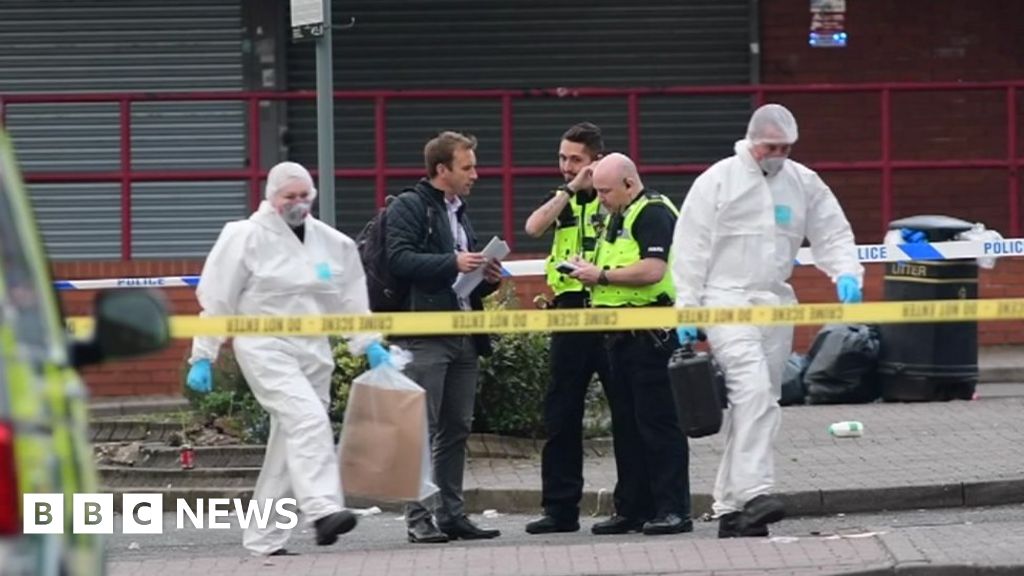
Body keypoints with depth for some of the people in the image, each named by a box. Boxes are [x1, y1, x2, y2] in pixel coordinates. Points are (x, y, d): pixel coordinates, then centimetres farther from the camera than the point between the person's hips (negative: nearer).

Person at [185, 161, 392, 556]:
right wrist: (202, 357, -4)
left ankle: (263, 539, 13)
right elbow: (216, 302, -2)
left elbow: (350, 300, 17)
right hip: (266, 348, -6)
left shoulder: (331, 243, 11)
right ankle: (323, 509, -37)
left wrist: (369, 344, 5)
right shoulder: (246, 237, -3)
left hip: (312, 353, 6)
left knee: (289, 445, 6)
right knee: (308, 419, -26)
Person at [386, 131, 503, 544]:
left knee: (457, 429, 9)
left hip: (465, 335, 8)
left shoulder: (460, 212, 23)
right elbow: (400, 260, -16)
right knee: (421, 428, -7)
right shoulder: (408, 207, -2)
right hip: (424, 335, -8)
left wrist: (488, 277, 7)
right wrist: (452, 263, -20)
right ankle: (418, 518, -6)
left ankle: (452, 513, 13)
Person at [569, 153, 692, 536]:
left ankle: (673, 509, -7)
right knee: (625, 424, 11)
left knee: (658, 423, -9)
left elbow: (652, 270, -23)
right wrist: (589, 271, 6)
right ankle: (632, 509, 16)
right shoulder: (615, 217, 20)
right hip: (622, 334, 10)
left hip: (652, 334, -10)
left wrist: (602, 276, -16)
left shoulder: (654, 214, -11)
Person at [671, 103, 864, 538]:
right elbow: (690, 249, -3)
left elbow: (833, 234, 12)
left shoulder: (803, 183, 9)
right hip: (727, 299, -5)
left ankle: (730, 508, 12)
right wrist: (686, 309, -7)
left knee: (758, 401, 6)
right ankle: (754, 493, -31)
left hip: (776, 305, 5)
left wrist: (847, 273, -8)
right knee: (753, 387, -24)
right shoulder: (718, 180, -3)